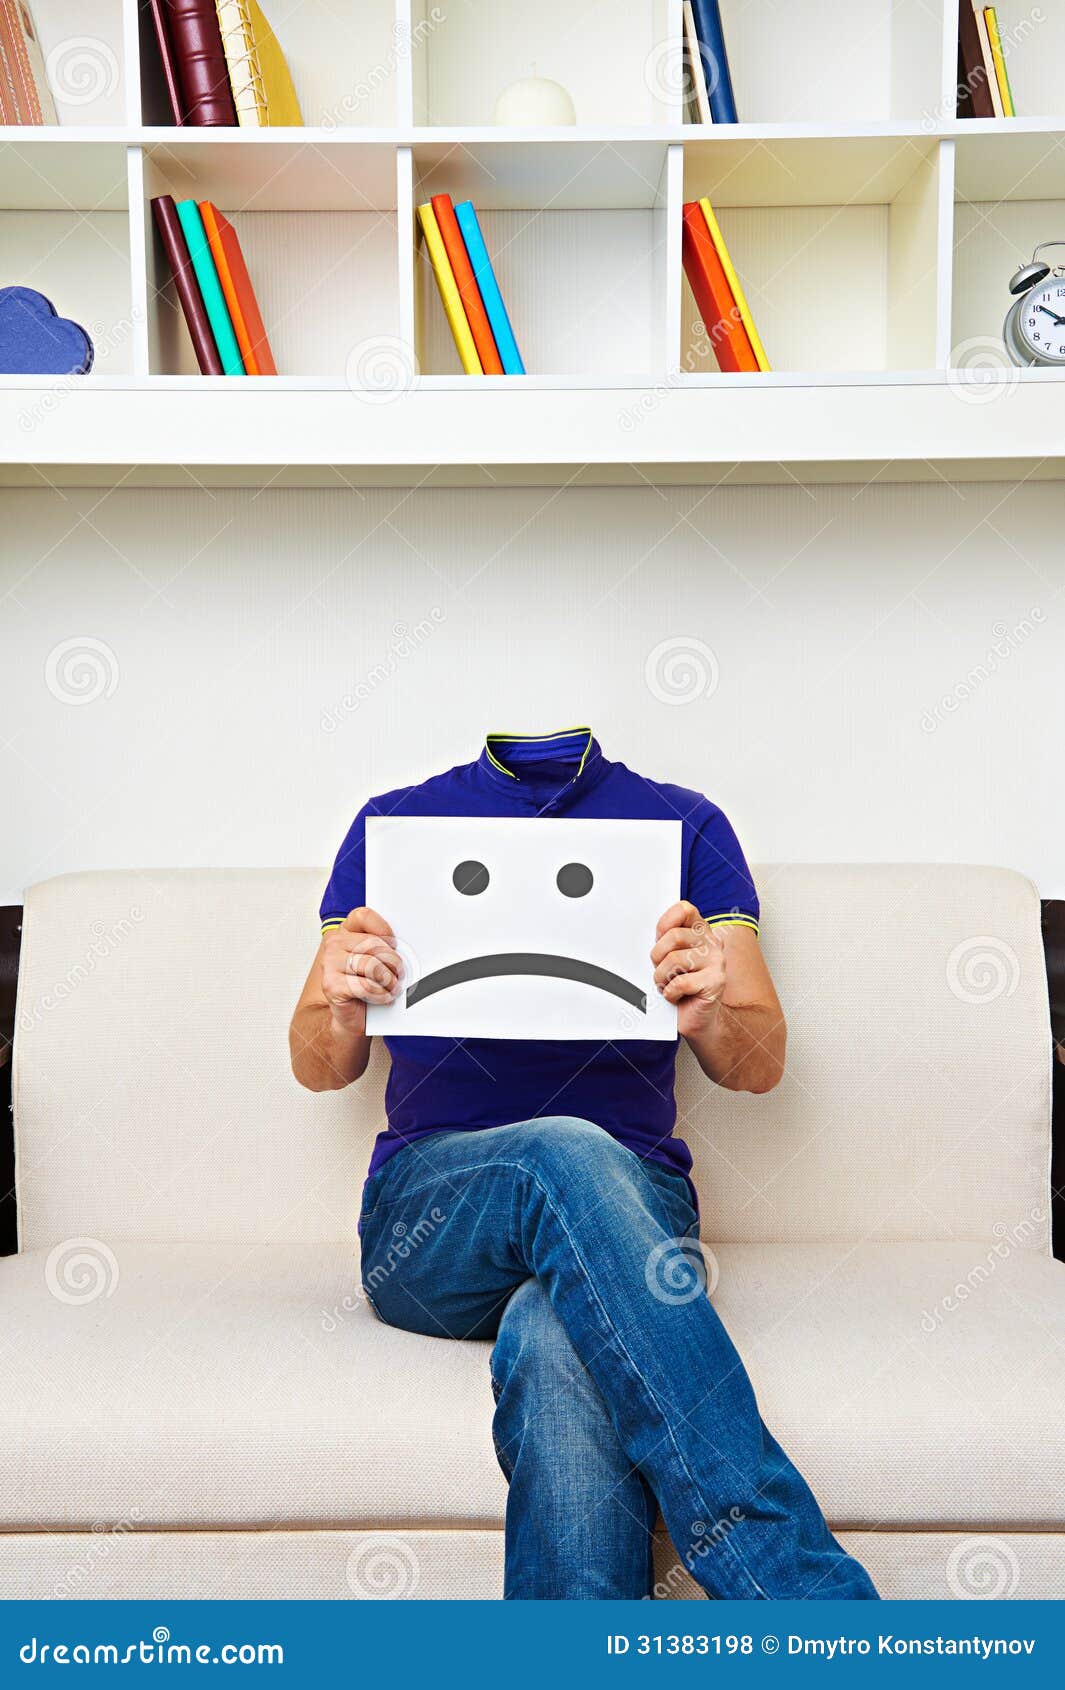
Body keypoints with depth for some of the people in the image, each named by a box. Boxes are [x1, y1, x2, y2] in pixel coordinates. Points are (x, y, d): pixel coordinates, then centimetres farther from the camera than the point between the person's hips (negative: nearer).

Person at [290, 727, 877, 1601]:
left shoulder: (686, 826, 12)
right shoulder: (393, 822, 13)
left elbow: (761, 1066, 8)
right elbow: (320, 1069, 12)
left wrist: (709, 1013, -16)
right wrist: (341, 1011, -12)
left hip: (631, 1192, 0)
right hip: (427, 1205, 0)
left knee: (557, 1346, -36)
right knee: (565, 1155, -35)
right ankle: (804, 1589, -38)